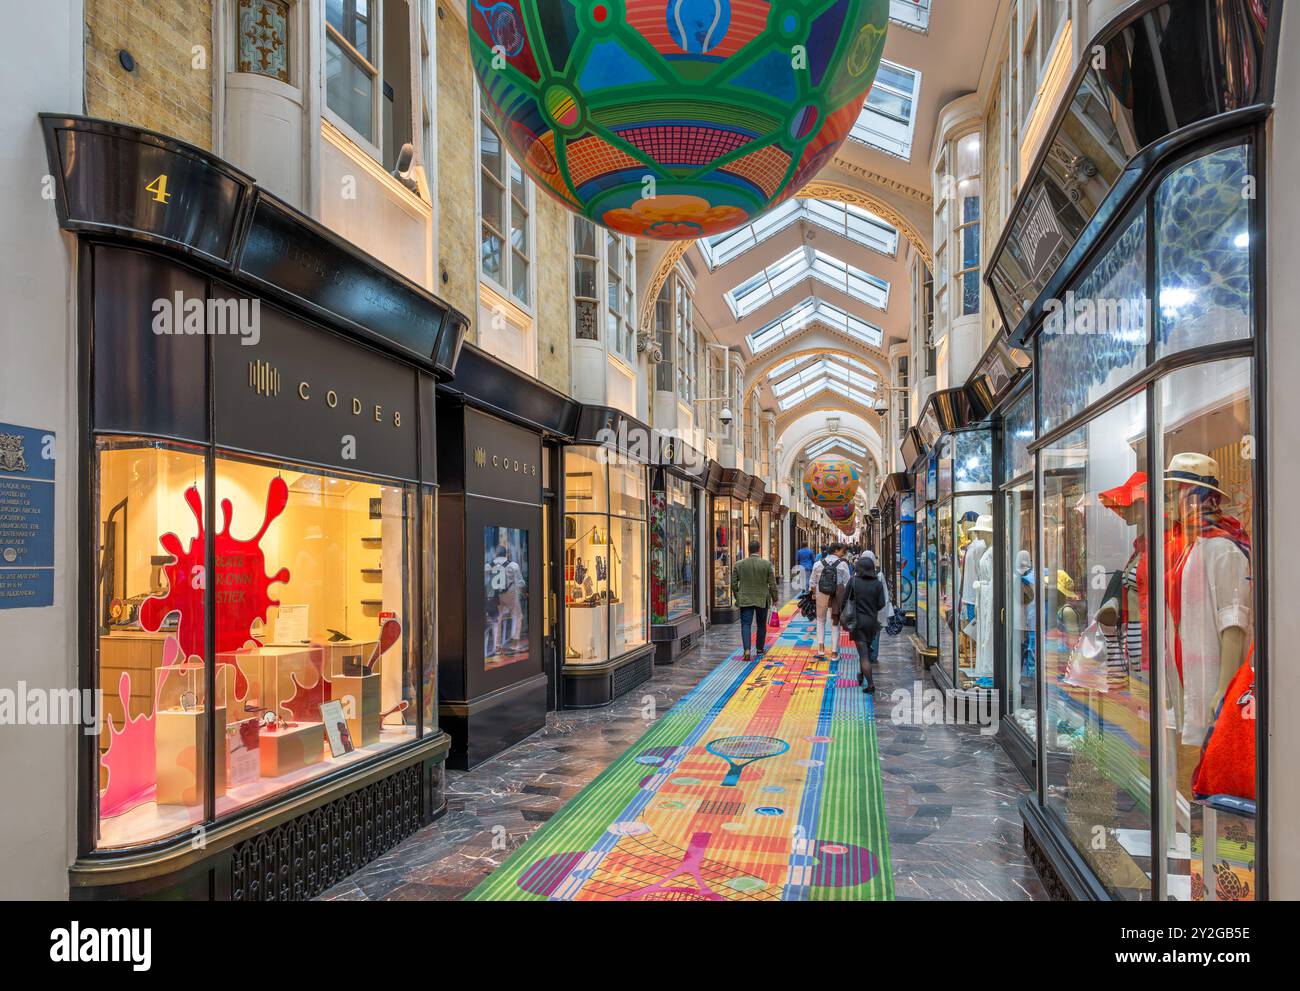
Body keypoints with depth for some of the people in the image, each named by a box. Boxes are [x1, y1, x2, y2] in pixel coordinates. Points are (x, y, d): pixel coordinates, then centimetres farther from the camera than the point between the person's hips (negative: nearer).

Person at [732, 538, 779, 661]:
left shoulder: (739, 565, -1)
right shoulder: (767, 564, -6)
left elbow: (734, 583, 4)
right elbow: (772, 584, -4)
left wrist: (737, 597, 18)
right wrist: (774, 598, 8)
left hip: (745, 600, 0)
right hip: (762, 600, 0)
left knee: (746, 625, -1)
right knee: (761, 625, 16)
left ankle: (747, 650, -17)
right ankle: (760, 649, 27)